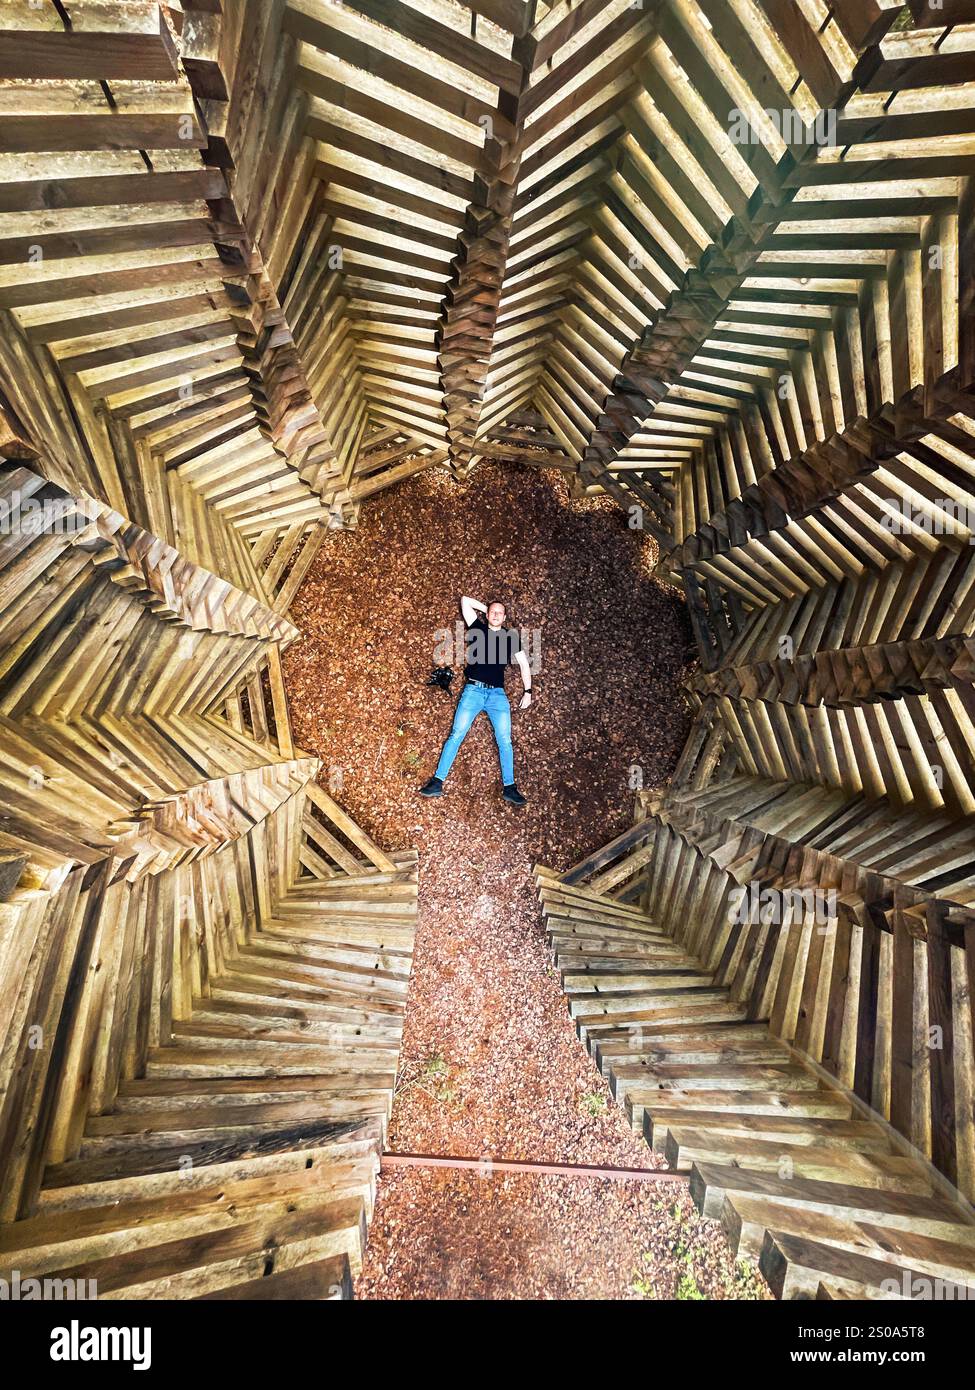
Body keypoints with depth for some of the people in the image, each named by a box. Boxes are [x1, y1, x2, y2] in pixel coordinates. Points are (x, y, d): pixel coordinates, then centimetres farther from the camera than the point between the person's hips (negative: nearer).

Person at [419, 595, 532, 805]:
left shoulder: (510, 636, 15)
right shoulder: (478, 628, 12)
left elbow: (524, 664, 17)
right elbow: (465, 600, 14)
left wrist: (527, 692, 10)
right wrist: (485, 608, 21)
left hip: (497, 694, 2)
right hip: (474, 689, -1)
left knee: (504, 740, -4)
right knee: (456, 735, -9)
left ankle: (509, 787, 3)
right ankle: (437, 782, -7)